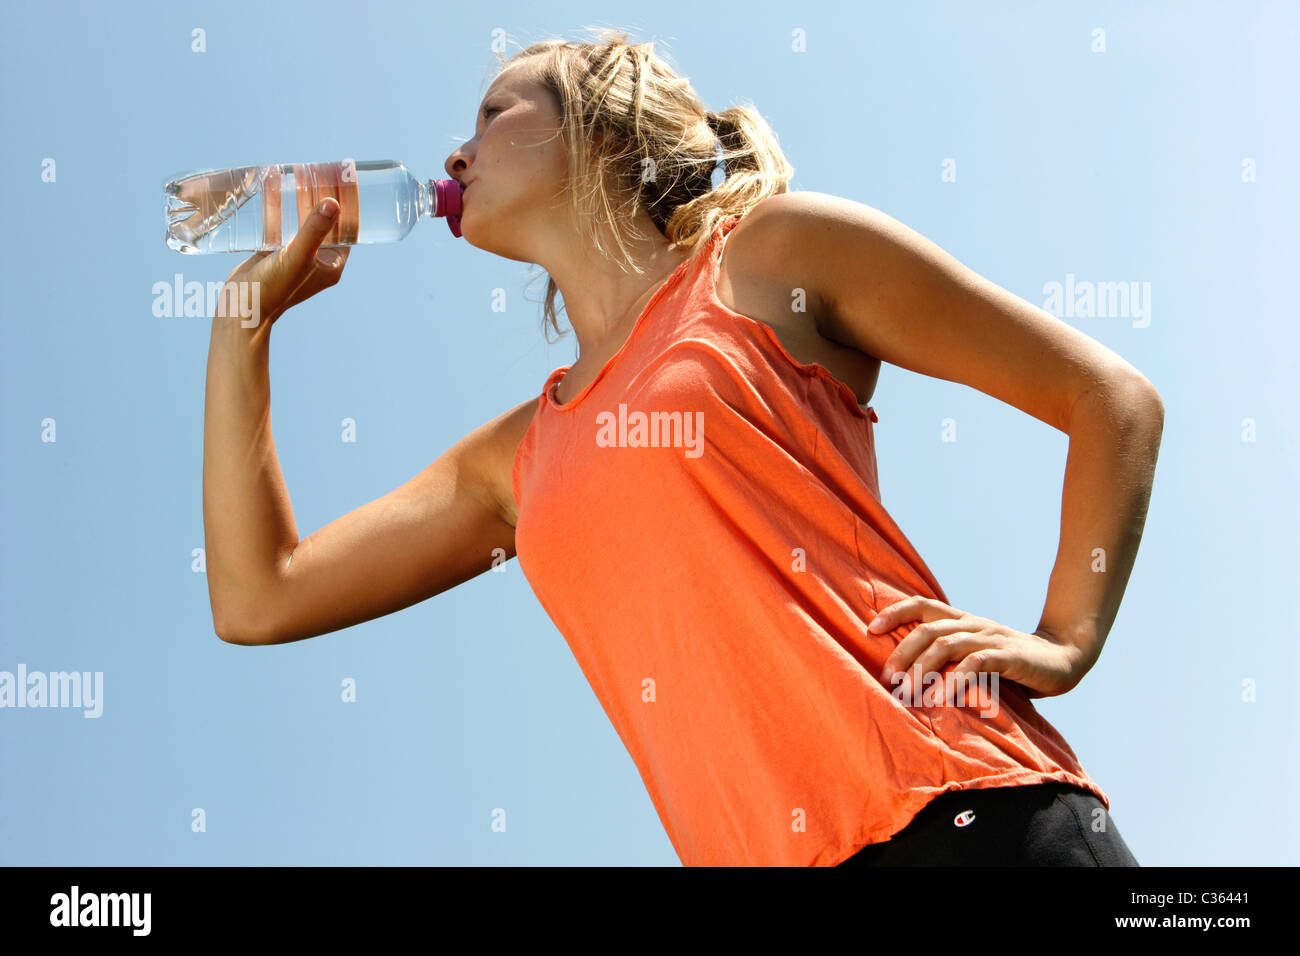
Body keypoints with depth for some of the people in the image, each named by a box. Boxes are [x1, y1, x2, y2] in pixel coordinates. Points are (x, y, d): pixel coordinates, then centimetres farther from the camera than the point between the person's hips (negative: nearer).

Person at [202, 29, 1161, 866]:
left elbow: (1114, 399, 8)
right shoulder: (514, 459, 22)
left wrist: (1064, 640, -4)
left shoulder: (775, 253, 8)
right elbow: (257, 600, 22)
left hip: (959, 815, -5)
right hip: (755, 849, 5)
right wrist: (246, 315, 23)